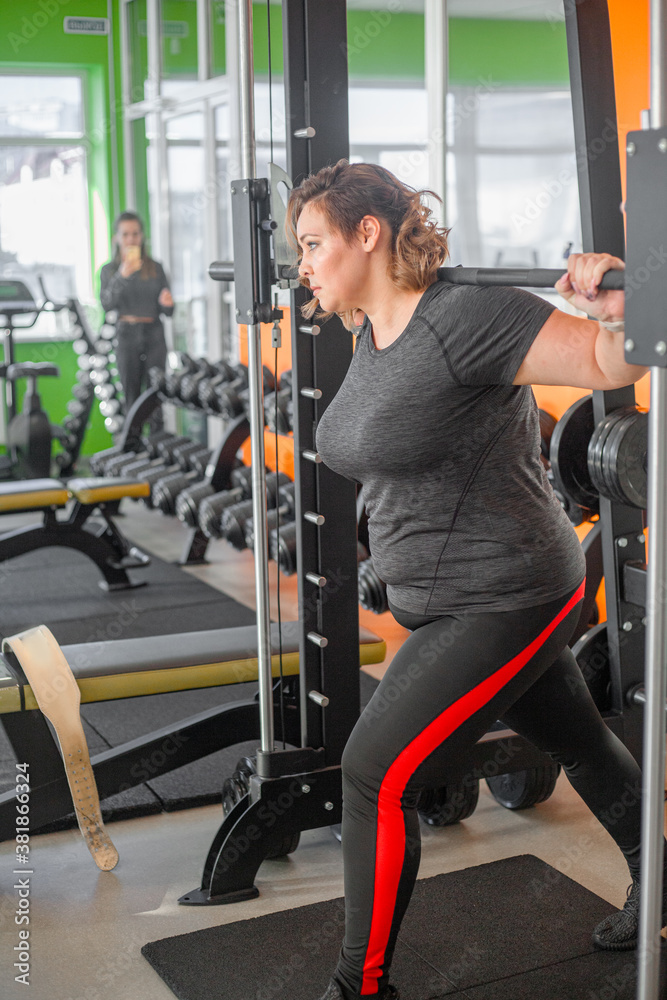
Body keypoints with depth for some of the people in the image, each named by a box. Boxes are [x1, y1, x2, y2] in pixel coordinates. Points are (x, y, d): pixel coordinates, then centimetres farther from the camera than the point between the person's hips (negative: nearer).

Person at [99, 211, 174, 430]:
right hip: (127, 336, 0)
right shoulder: (109, 270, 8)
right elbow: (107, 305, -9)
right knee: (132, 397, 1)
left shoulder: (155, 268, 10)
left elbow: (167, 311, 11)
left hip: (154, 335, 0)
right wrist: (122, 276, -20)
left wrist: (166, 303, -13)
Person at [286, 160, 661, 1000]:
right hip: (447, 601, 9)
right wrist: (336, 299, 22)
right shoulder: (371, 332, 4)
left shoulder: (463, 317, -23)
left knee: (376, 776, -8)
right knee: (580, 745, 25)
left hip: (502, 603, -9)